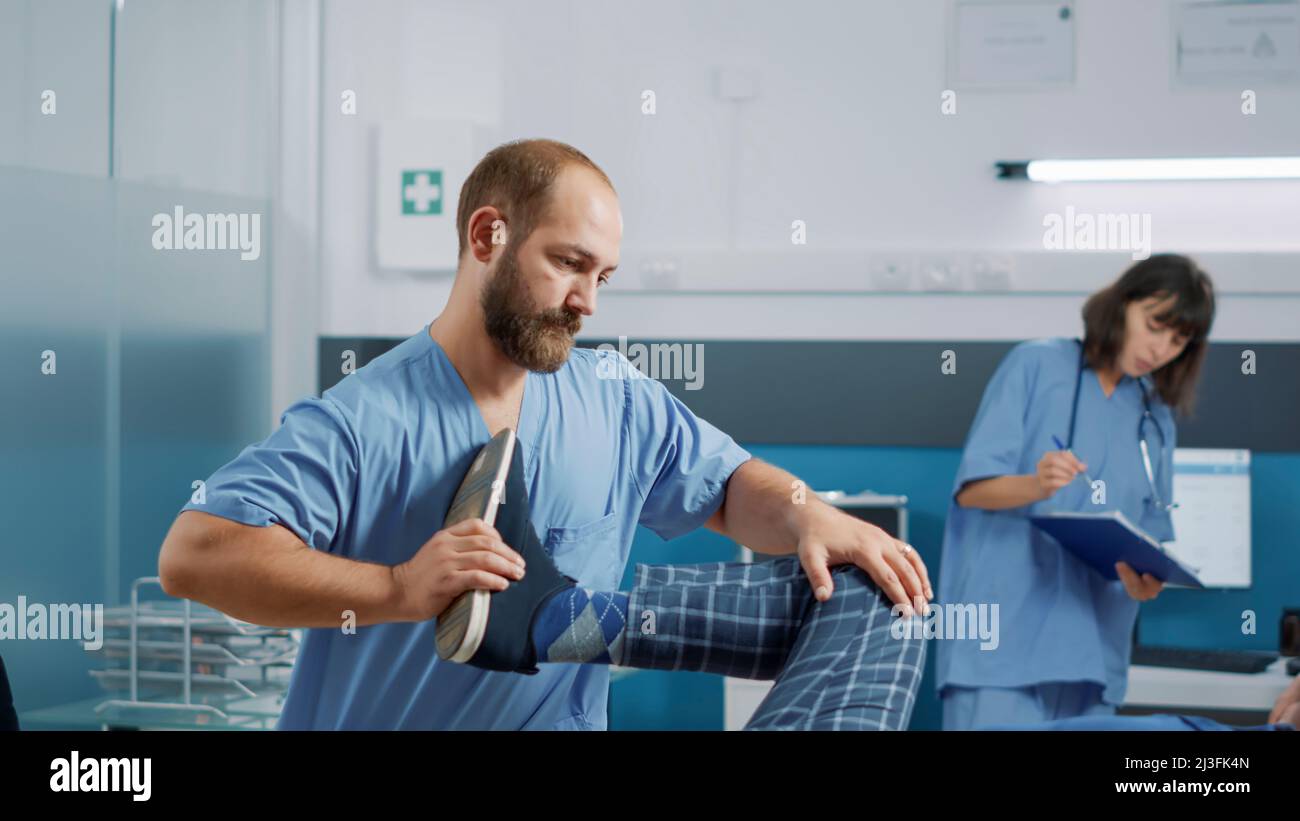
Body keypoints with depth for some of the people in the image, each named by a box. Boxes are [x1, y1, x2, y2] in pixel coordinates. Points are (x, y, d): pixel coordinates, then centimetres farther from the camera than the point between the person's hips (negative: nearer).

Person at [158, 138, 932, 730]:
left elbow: (728, 485, 15)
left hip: (562, 712, 4)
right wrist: (397, 590, -33)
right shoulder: (363, 422, -15)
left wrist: (809, 516, -7)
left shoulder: (617, 403, 1)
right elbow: (193, 553, -24)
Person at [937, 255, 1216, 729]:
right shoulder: (1037, 365, 0)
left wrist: (1147, 580, -9)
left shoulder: (1156, 418, 15)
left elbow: (1151, 536, 14)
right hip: (1005, 636, -5)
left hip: (1092, 650, 5)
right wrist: (1037, 485, -26)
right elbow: (971, 488, -5)